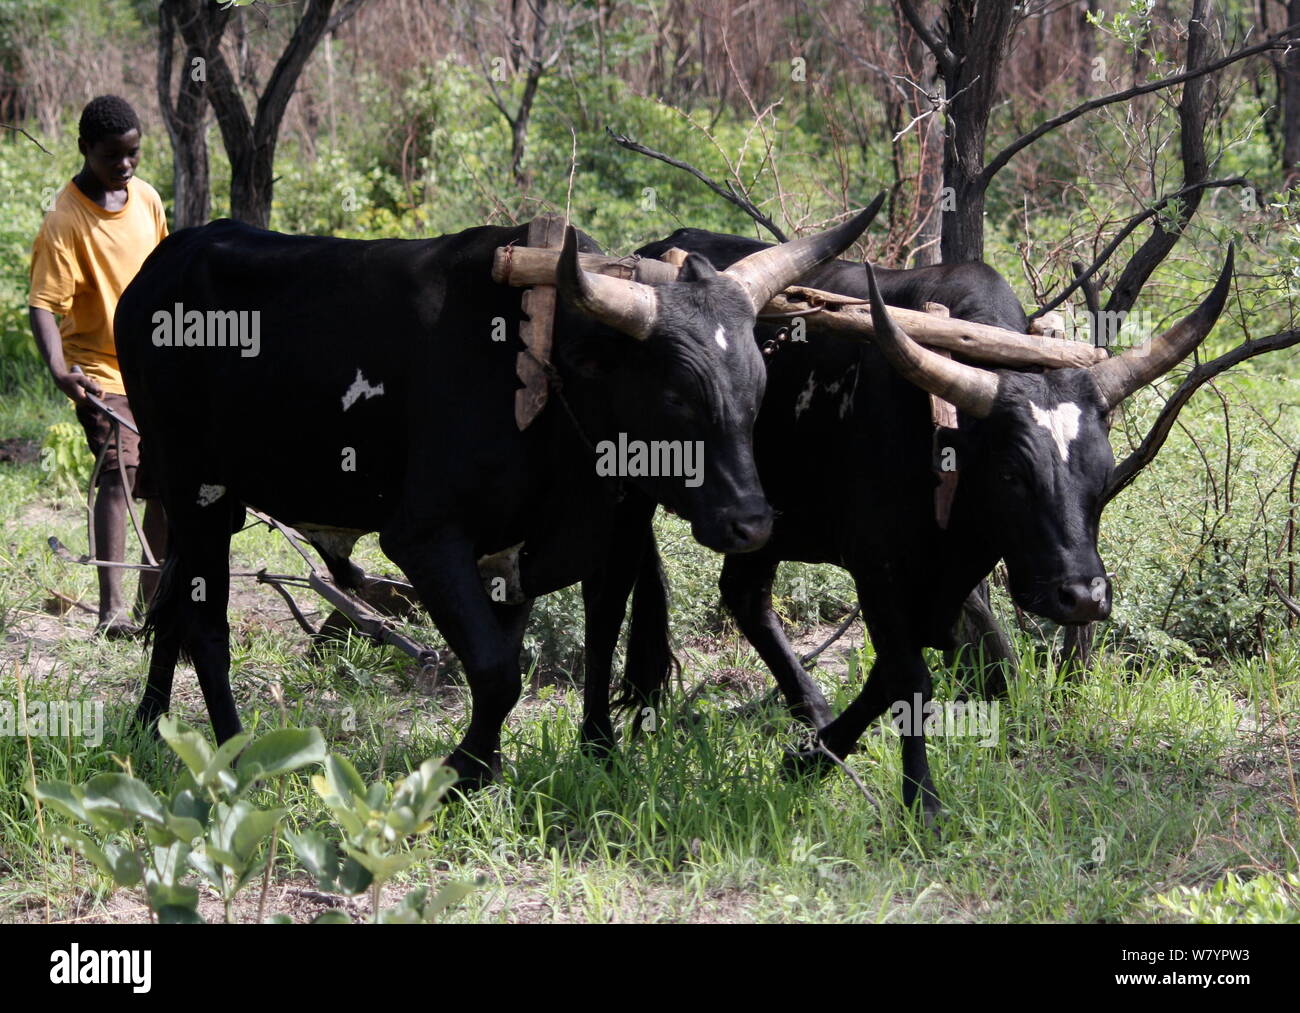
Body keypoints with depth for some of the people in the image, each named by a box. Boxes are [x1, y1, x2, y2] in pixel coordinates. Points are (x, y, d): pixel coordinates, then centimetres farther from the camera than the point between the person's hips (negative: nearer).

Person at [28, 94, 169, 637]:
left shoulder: (146, 199, 4)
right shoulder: (65, 222, -17)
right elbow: (44, 305, -24)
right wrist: (59, 369, -40)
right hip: (102, 373, -7)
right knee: (118, 473, -23)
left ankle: (151, 604, 24)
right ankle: (111, 609, -30)